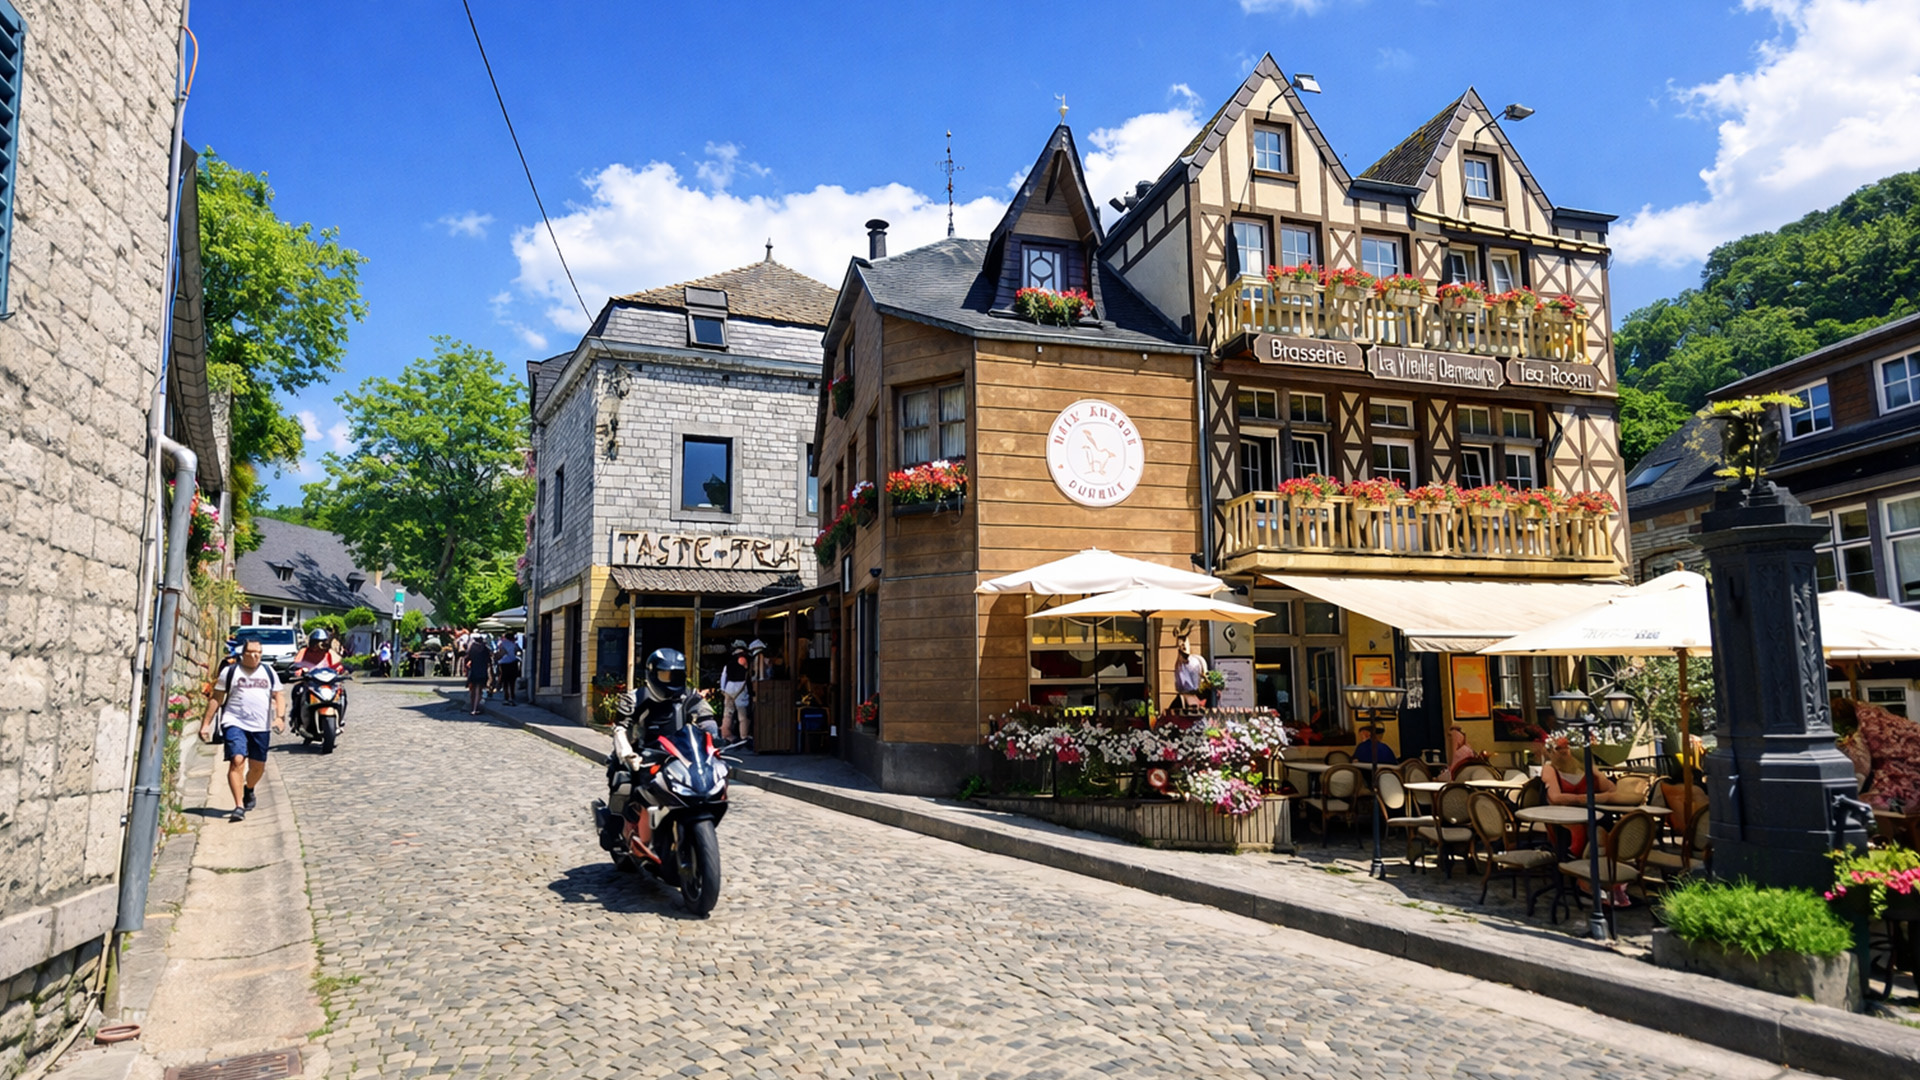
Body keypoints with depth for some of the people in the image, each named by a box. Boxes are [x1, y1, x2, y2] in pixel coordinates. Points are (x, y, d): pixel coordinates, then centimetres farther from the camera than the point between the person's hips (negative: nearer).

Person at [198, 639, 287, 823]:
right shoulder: (230, 672, 3)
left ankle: (249, 789, 43)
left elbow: (279, 695, 11)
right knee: (237, 761, -18)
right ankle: (239, 806, -18)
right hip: (235, 724, -3)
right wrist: (206, 723, 2)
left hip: (261, 727, 3)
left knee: (258, 767, 10)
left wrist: (280, 716, -5)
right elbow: (216, 698, 6)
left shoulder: (269, 672, 11)